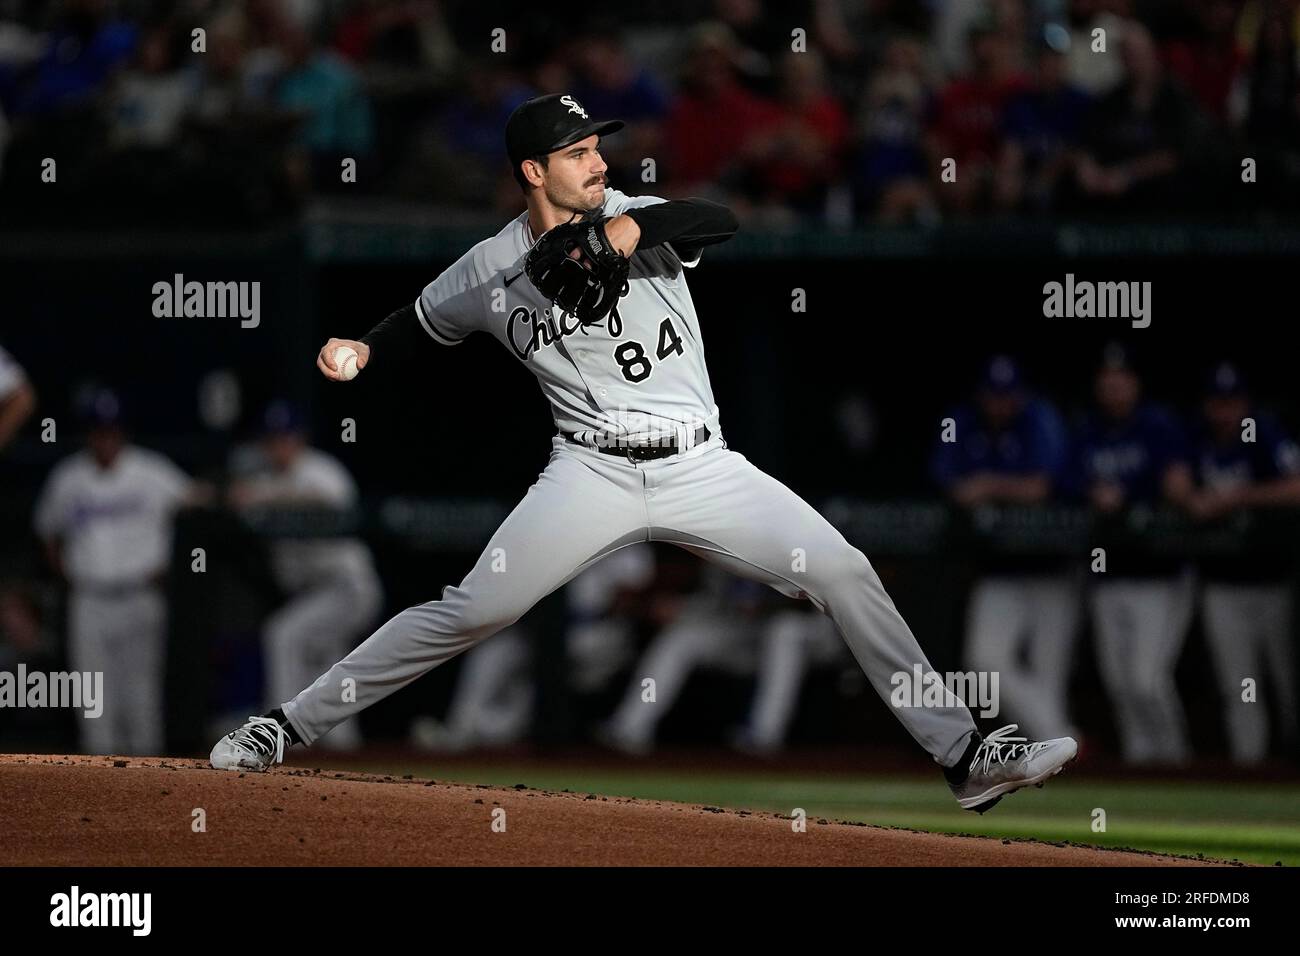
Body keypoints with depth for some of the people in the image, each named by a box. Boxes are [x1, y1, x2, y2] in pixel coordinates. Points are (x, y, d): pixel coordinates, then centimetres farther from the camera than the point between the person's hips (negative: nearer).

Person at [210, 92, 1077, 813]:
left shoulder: (635, 218, -1)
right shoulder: (491, 271, 1)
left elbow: (724, 223, -19)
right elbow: (421, 324, 19)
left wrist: (638, 226, -33)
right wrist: (362, 352, 0)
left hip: (702, 468, 1)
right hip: (594, 475, -1)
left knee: (844, 574, -10)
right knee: (471, 612, -11)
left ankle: (966, 756, -6)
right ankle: (287, 729, 0)